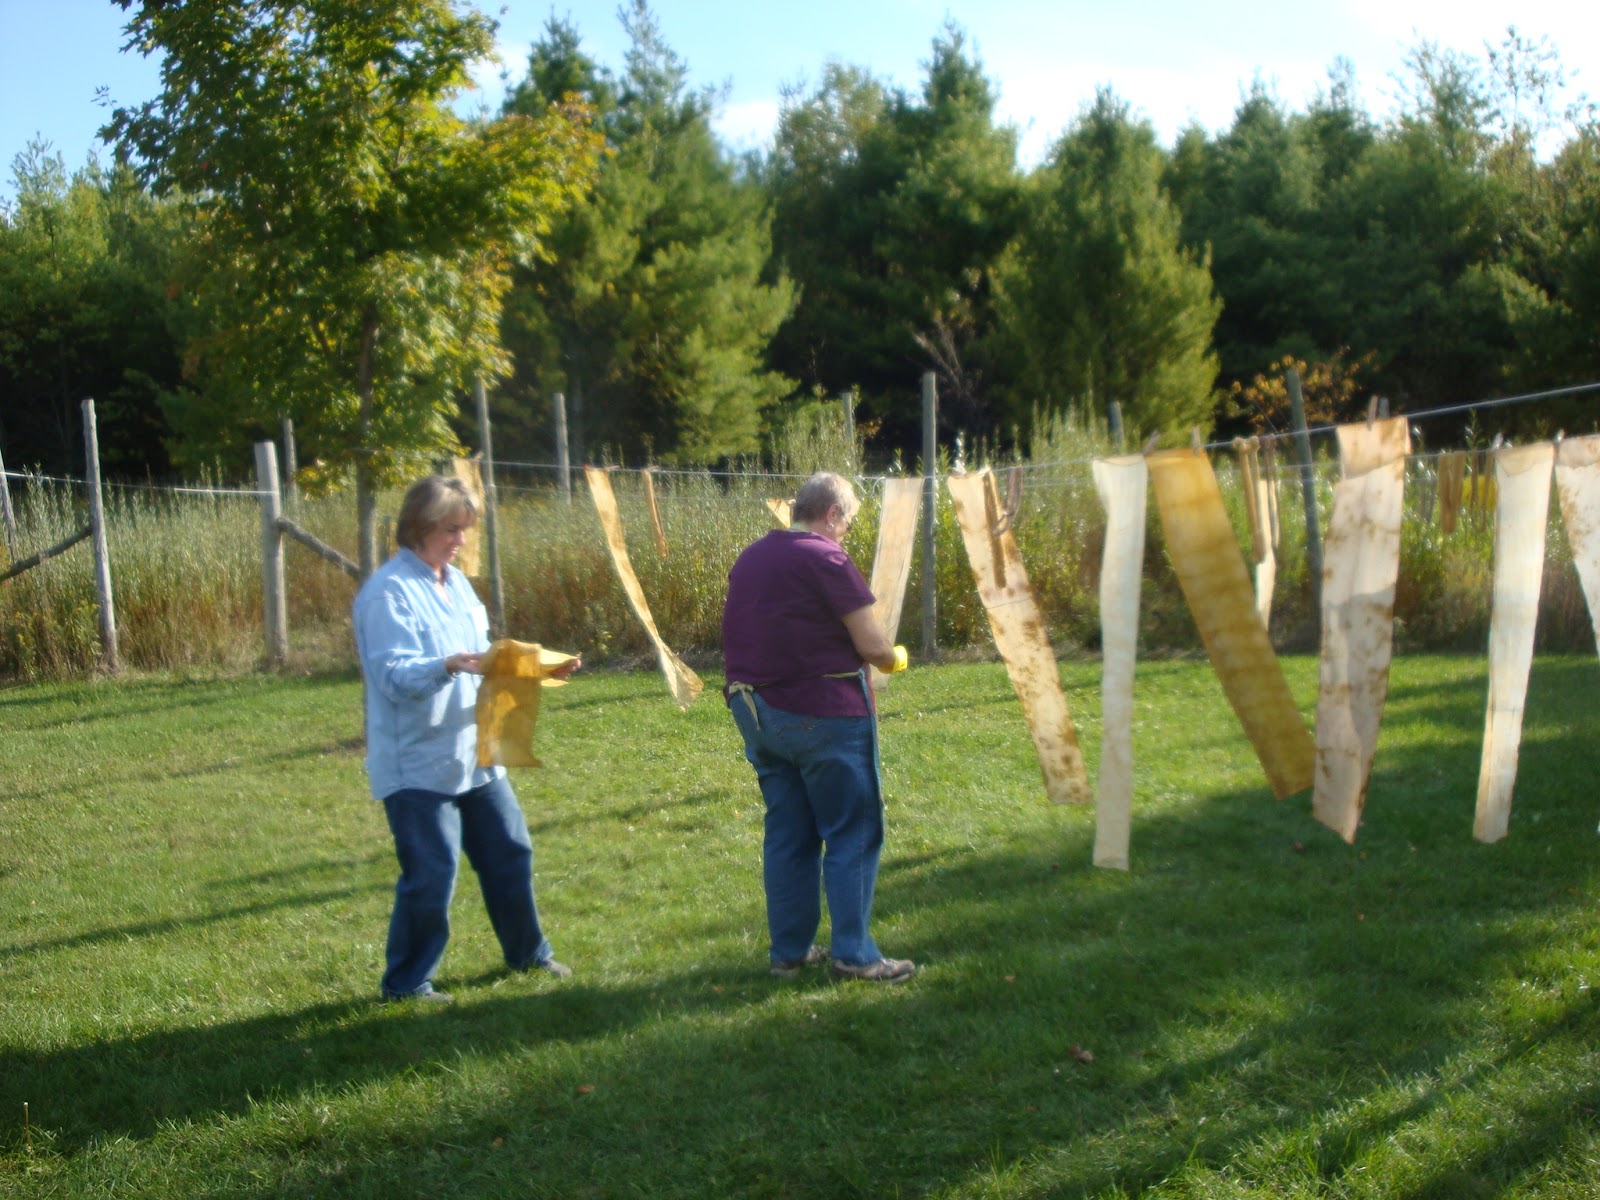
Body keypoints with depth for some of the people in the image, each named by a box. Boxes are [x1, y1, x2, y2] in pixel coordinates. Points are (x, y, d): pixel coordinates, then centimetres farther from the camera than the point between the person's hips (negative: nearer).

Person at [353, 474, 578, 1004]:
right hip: (418, 763, -8)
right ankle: (406, 983, 8)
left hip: (475, 756, 8)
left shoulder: (456, 583, 13)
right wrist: (451, 666, -38)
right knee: (431, 875, -7)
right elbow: (393, 675, -22)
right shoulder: (389, 592, -14)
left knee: (510, 852, 15)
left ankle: (527, 953, 32)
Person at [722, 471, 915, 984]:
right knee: (852, 834, 2)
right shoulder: (826, 558, -13)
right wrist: (894, 658, 6)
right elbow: (872, 645, -14)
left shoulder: (750, 558, 10)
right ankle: (853, 953, 2)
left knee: (787, 833, 14)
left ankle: (789, 951, 18)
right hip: (823, 712, -7)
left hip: (756, 713, 8)